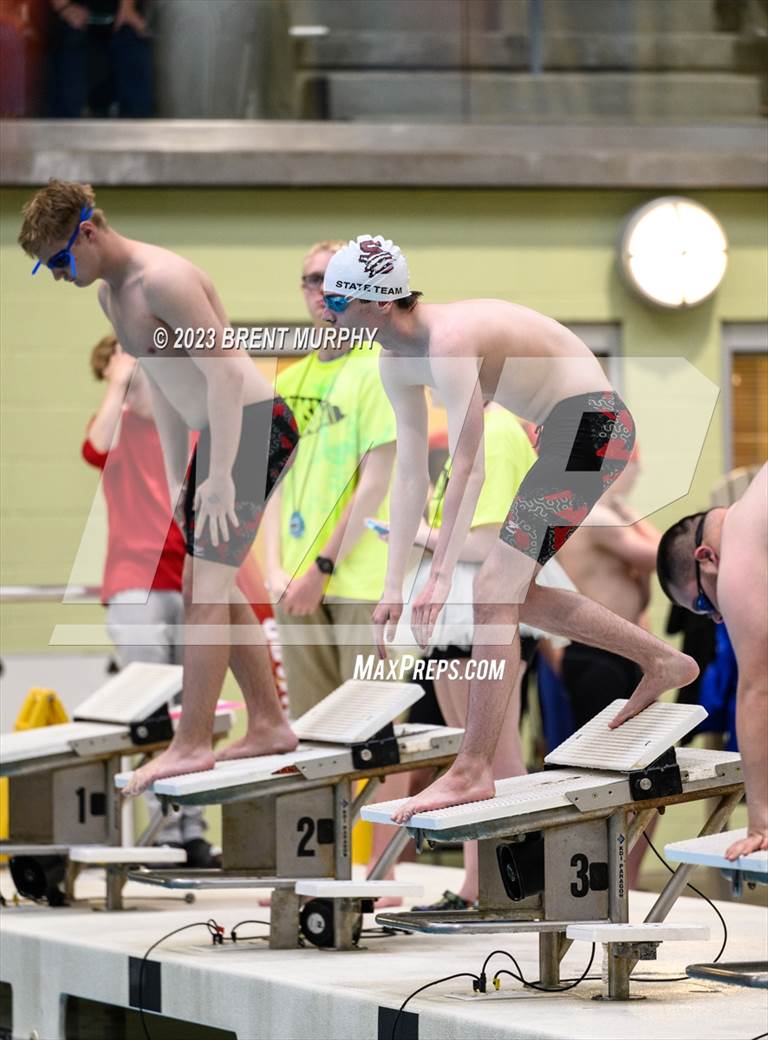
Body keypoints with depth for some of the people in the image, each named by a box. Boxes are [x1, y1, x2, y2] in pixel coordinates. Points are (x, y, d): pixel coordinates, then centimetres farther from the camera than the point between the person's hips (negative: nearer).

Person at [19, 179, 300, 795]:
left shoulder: (163, 281, -20)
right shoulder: (110, 293, 11)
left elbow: (224, 374, -24)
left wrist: (220, 477, -26)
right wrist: (177, 477, 17)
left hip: (255, 425, -10)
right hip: (216, 434, 10)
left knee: (207, 584, -11)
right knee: (211, 586, 13)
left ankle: (192, 745, -11)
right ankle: (270, 725, 19)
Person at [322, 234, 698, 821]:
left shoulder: (450, 342, -26)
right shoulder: (397, 360, 4)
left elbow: (467, 471, -28)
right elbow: (410, 475, 5)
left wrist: (441, 578, -28)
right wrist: (394, 586, 1)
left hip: (593, 425, -10)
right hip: (561, 433, 10)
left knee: (496, 590, -15)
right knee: (517, 596, 15)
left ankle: (472, 772, -17)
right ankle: (663, 663, 30)